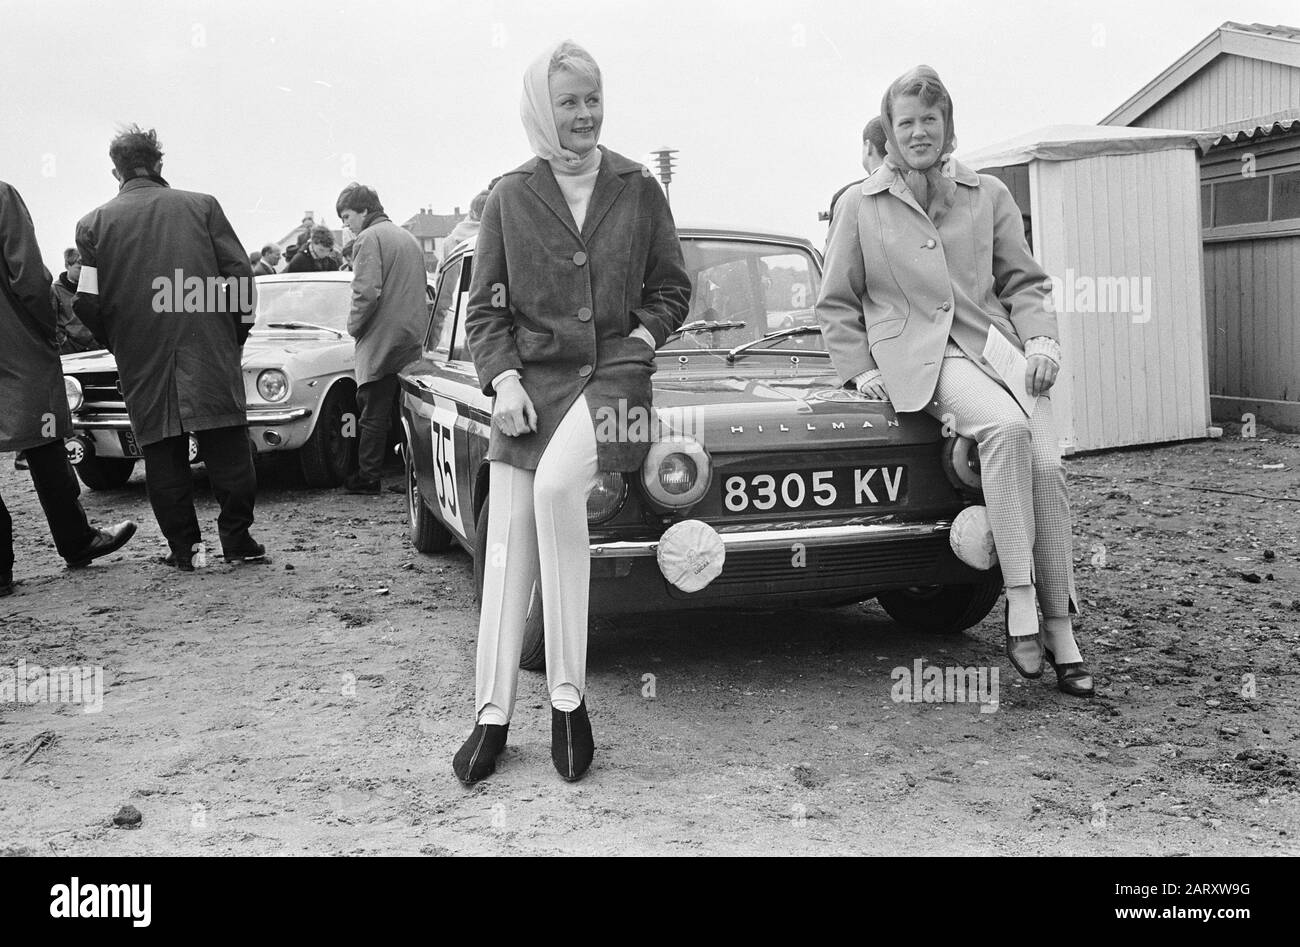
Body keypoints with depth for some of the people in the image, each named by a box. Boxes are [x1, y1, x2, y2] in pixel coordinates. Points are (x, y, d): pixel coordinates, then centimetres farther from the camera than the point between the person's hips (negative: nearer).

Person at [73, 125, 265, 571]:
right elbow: (240, 276, -3)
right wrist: (237, 333, 8)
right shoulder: (203, 206, 1)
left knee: (163, 455, 9)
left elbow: (88, 303, -3)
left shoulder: (94, 224, 3)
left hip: (143, 365, 1)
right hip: (211, 356, -1)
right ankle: (237, 538, 7)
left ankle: (184, 547, 11)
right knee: (227, 449, 6)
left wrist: (119, 344, 13)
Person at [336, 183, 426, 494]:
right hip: (415, 341, 8)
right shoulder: (408, 237, 19)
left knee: (374, 415, -2)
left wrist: (354, 326, -6)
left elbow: (367, 293, -20)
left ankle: (367, 478, 3)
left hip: (382, 342, -8)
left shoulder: (369, 239, -9)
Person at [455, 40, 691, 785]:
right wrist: (503, 379, -6)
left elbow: (672, 288, 15)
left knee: (556, 484, -30)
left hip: (614, 372, -2)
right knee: (509, 542, -5)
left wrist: (644, 336, -3)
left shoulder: (639, 189, 8)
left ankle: (569, 693, -20)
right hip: (532, 381, 2)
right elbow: (485, 309, 9)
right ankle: (493, 714, 6)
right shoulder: (511, 198, 7)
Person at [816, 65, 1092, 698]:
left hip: (997, 345, 3)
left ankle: (1061, 634, -11)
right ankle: (1018, 607, -29)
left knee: (1046, 465, -20)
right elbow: (836, 303, 15)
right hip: (922, 356, -3)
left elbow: (1023, 281, 17)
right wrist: (860, 370, 3)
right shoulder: (859, 206, 11)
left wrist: (1041, 339, -1)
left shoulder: (988, 195, 17)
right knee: (1007, 429, -33)